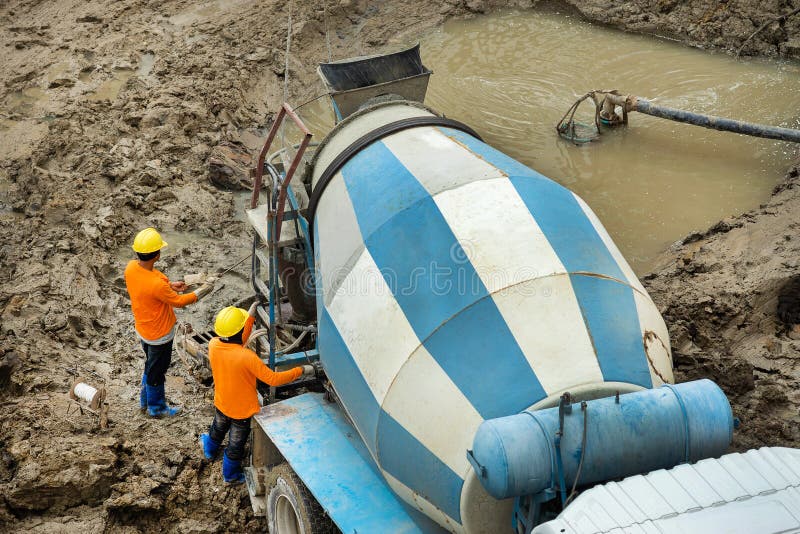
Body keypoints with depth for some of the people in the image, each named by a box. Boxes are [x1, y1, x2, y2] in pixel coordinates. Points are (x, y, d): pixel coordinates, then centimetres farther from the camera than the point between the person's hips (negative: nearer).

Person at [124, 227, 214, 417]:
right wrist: (201, 292, -8)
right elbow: (178, 302, -21)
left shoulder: (131, 267, -16)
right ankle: (156, 407, 39)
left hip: (142, 329, 7)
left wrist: (170, 285, 2)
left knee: (151, 365, 30)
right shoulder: (156, 284, -39)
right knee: (156, 370, 16)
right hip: (159, 334, -7)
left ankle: (145, 400, 49)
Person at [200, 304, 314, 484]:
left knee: (218, 428, 37)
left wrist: (250, 316, 2)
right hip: (243, 410, -5)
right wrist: (301, 371, -23)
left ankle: (210, 449, 66)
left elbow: (235, 343, 0)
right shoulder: (247, 357, -38)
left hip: (221, 403, 5)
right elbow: (273, 379, -32)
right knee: (236, 444, 21)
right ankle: (231, 475, 45)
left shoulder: (213, 345, -21)